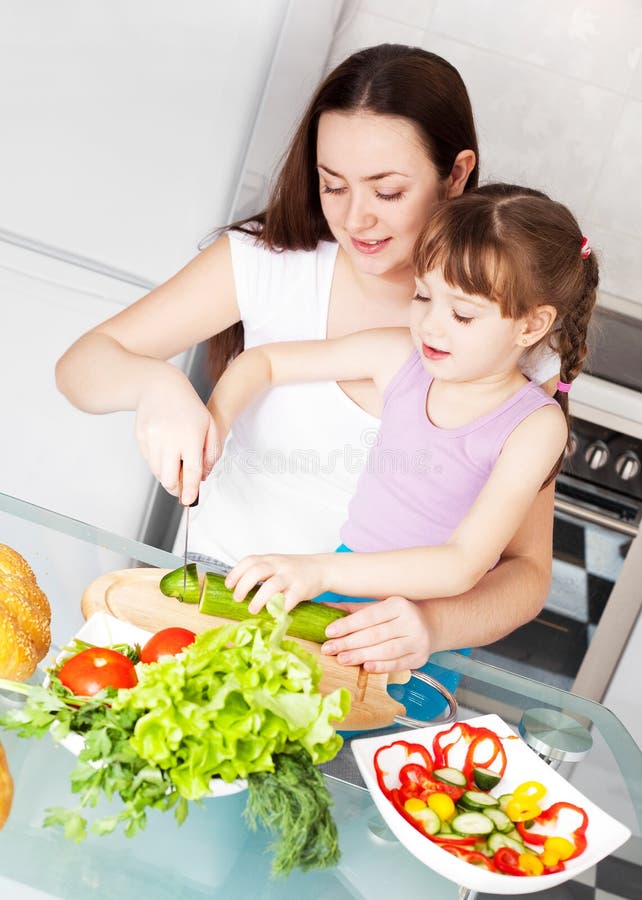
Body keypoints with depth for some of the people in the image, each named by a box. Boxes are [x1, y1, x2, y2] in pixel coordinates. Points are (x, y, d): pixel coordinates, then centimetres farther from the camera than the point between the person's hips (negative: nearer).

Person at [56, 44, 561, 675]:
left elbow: (527, 569, -8)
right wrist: (154, 381, -28)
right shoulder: (270, 261, -10)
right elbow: (82, 364, -5)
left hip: (374, 638, -1)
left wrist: (433, 625, -29)